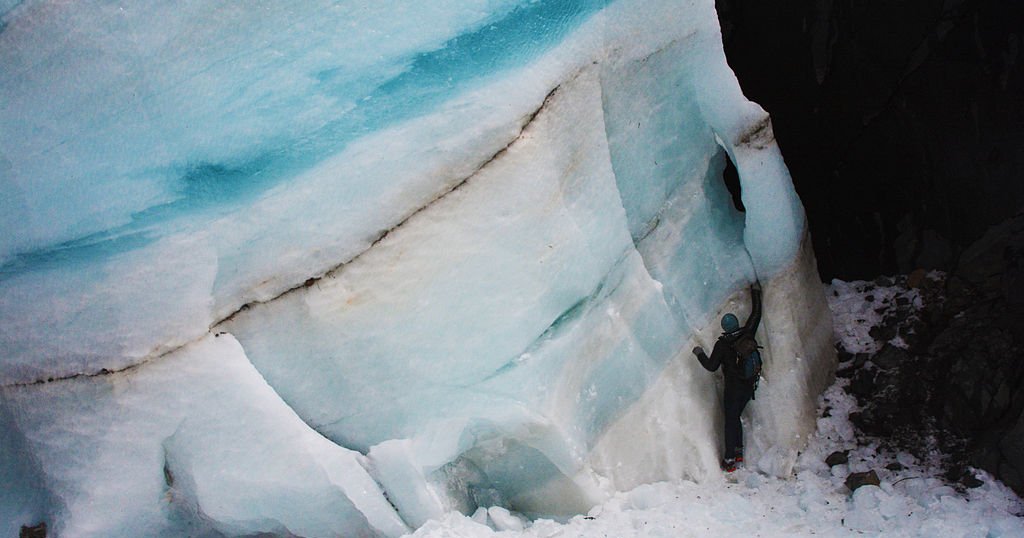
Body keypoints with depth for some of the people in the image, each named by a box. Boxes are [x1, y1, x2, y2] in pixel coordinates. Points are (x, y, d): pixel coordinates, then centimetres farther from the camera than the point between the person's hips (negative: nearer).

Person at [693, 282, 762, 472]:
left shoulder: (722, 344, -17)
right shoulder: (747, 333, -6)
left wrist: (700, 354, 5)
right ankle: (738, 451, 24)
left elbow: (711, 366, -11)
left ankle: (729, 460, 4)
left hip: (734, 388, -5)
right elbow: (756, 314, 8)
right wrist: (755, 292, 19)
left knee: (731, 421, 4)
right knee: (736, 417, 21)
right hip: (750, 386, 5)